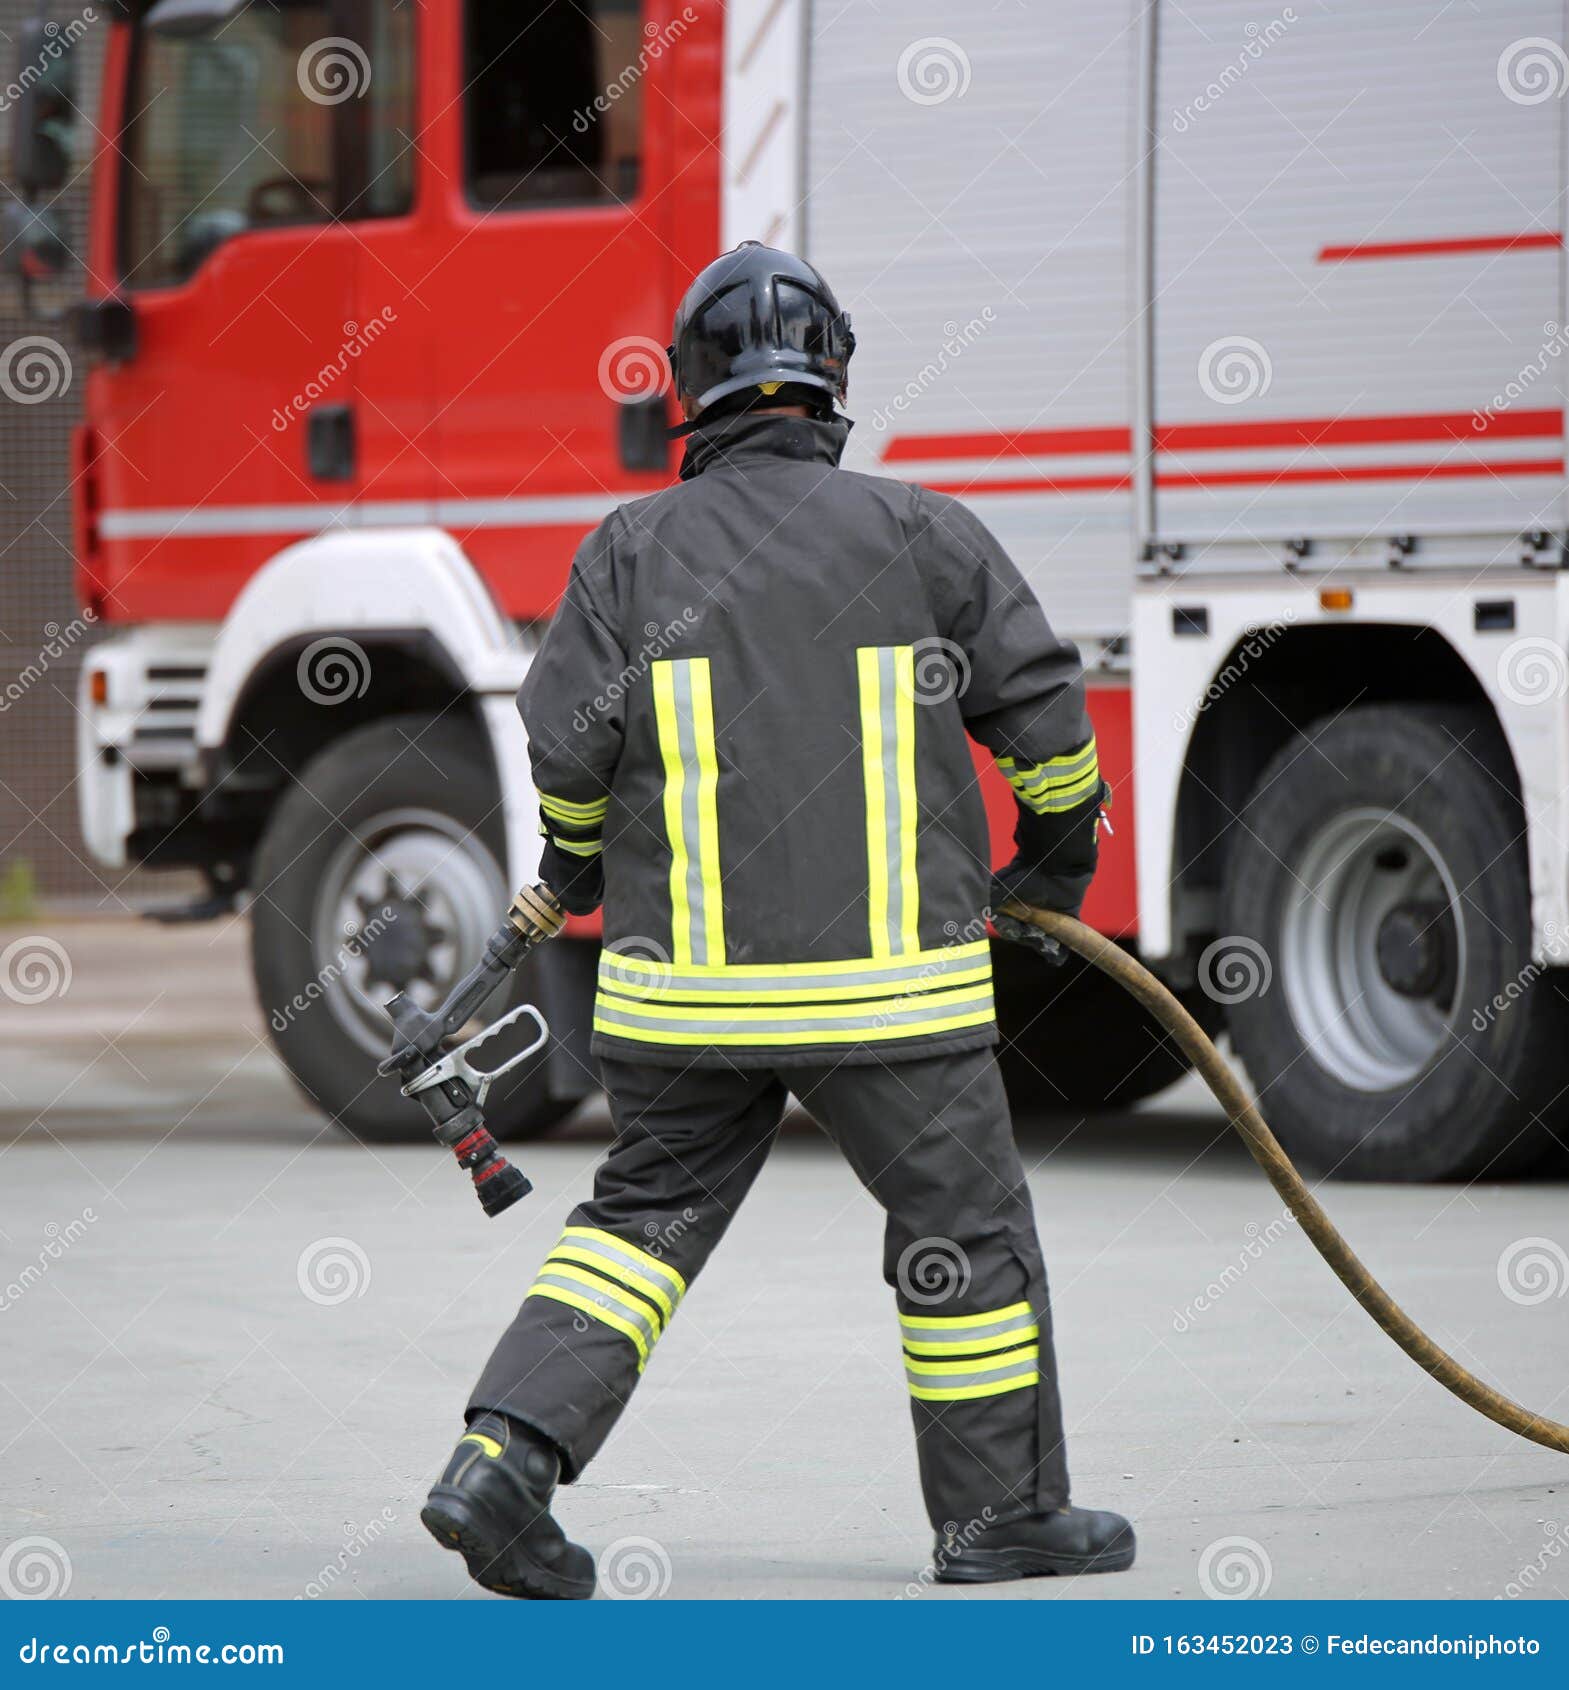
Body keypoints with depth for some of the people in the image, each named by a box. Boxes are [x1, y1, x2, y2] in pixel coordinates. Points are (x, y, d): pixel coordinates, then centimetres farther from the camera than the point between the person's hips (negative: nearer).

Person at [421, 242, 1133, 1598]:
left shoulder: (632, 549, 0)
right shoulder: (923, 535, -2)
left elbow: (567, 751, -1)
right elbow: (1044, 711, 2)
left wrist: (578, 877, 20)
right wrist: (1055, 862, 20)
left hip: (686, 975, 2)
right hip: (887, 975, -2)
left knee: (646, 1214, 14)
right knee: (964, 1225, 10)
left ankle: (505, 1459, 1)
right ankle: (1000, 1511, 16)